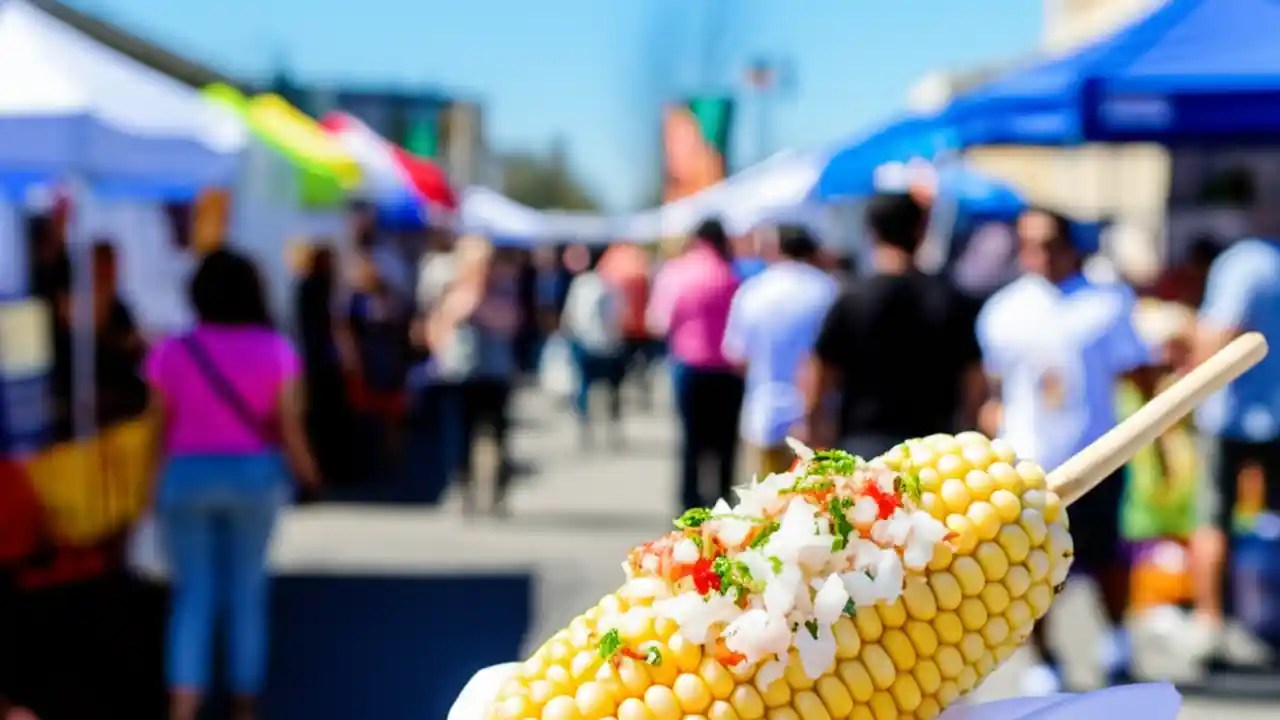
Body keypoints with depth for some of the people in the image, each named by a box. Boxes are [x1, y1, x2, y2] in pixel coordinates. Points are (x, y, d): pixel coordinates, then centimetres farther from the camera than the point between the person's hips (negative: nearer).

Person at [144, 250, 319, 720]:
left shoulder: (170, 353, -5)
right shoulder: (277, 350, -6)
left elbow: (161, 427, -1)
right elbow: (289, 426, -5)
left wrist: (160, 485, 12)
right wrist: (306, 470, 12)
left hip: (187, 475, 0)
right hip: (255, 474, 0)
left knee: (193, 593, 5)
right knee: (248, 590, 12)